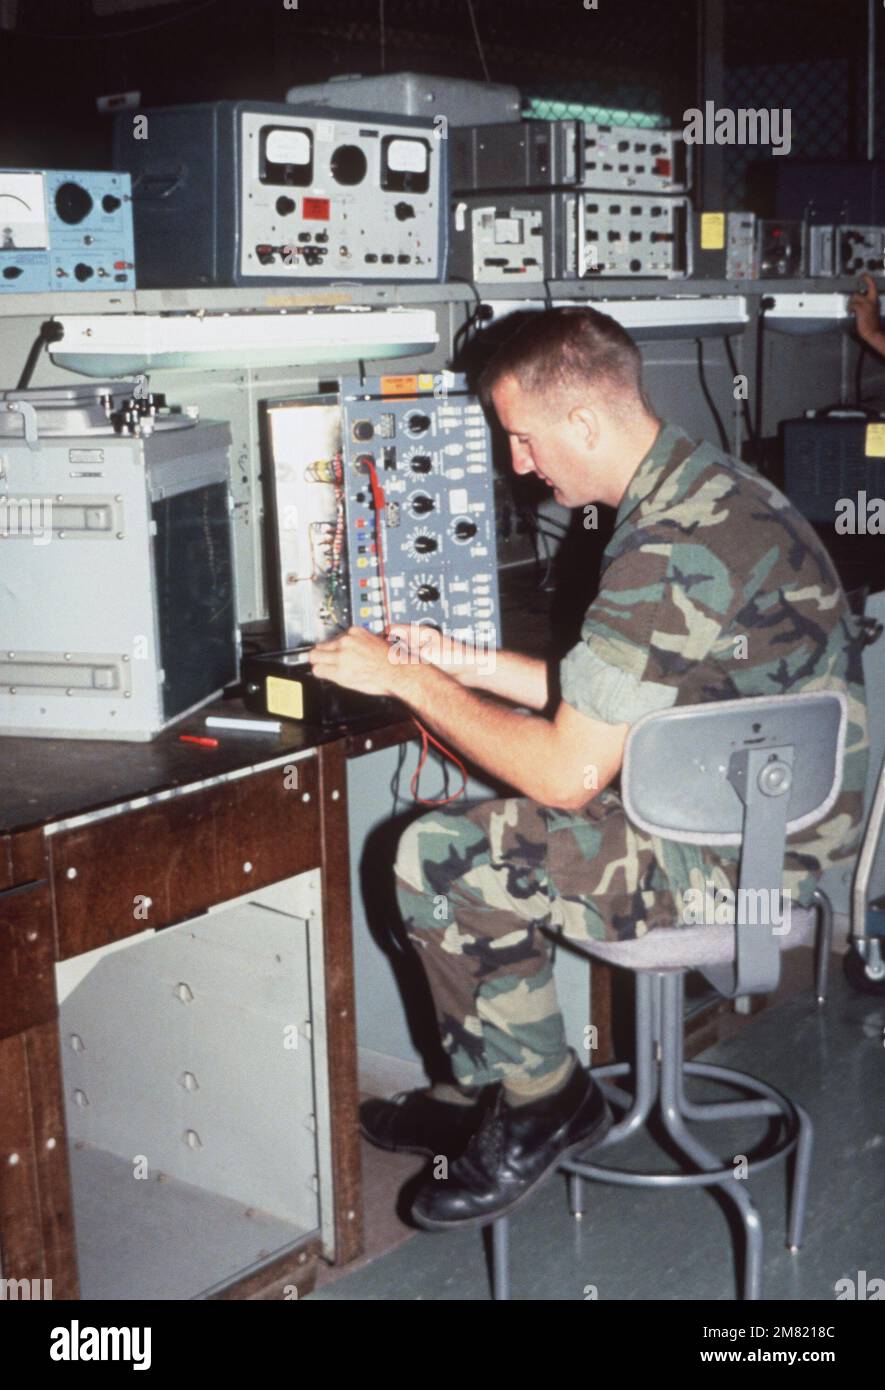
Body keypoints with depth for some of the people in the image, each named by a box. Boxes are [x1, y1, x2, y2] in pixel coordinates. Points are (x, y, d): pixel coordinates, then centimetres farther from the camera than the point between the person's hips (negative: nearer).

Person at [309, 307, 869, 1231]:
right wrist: (464, 665, 12)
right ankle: (487, 1092, 24)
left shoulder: (671, 550, -27)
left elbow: (568, 773, -24)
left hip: (734, 860, -10)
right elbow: (607, 699, 15)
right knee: (479, 837, 15)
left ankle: (544, 1100, 11)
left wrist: (409, 680, -14)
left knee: (438, 858, -10)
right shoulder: (706, 489, 7)